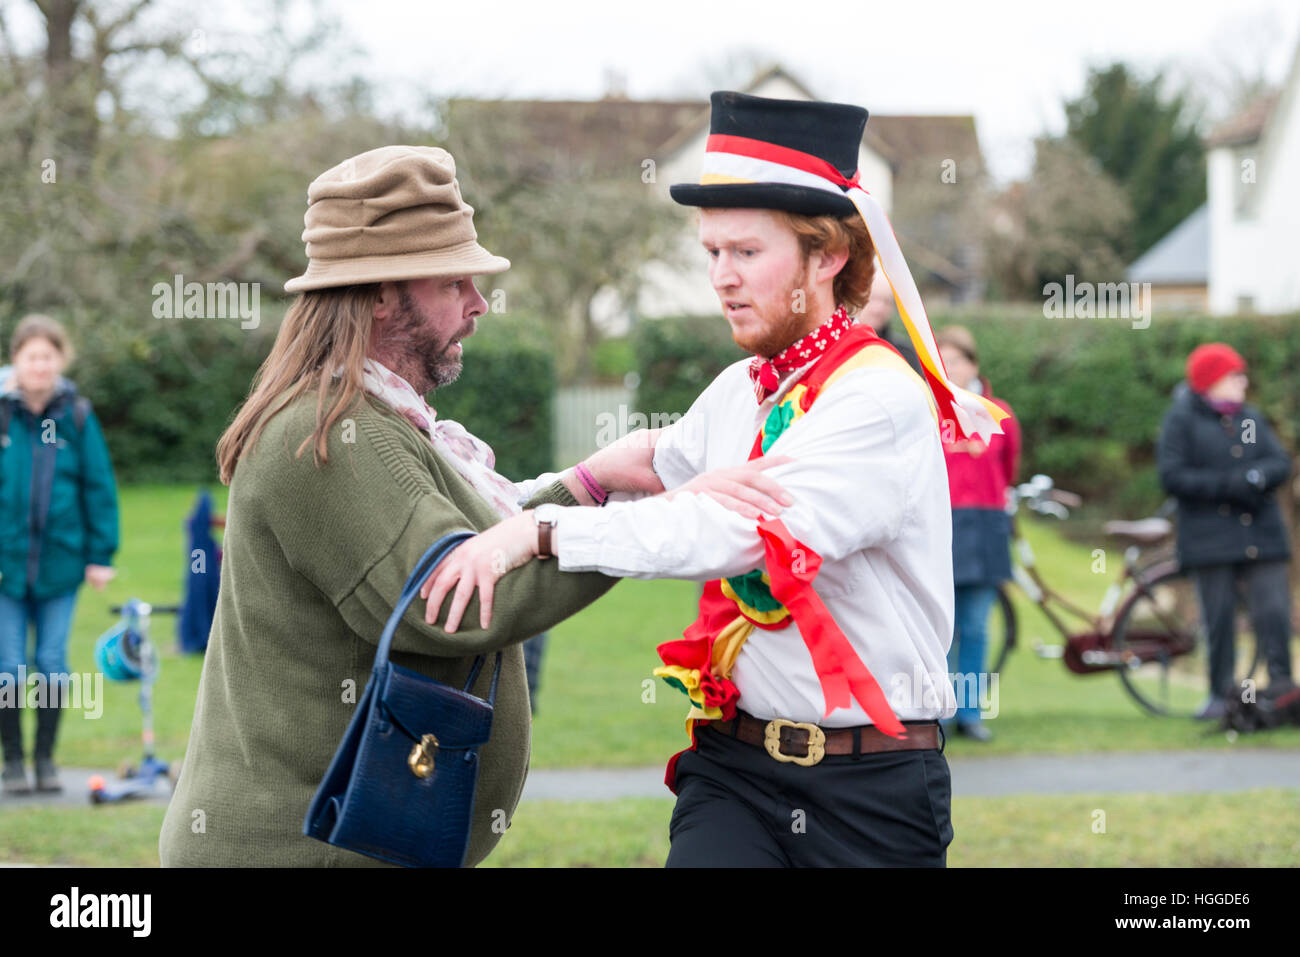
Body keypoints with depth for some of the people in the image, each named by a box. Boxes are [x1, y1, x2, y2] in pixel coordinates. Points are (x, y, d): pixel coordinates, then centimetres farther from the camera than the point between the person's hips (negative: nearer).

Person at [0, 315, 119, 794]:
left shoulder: (76, 415, -2)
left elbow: (99, 486, 3)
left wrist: (101, 554, 2)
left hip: (61, 558, 1)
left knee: (53, 665, 7)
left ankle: (45, 756, 20)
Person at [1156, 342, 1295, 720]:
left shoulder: (1251, 418, 14)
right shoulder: (1181, 420, -1)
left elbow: (1281, 463, 7)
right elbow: (1172, 476, -10)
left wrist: (1258, 476, -15)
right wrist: (1227, 485, -16)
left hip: (1261, 532, 3)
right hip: (1210, 538, -3)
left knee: (1274, 611, -6)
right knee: (1219, 615, 1)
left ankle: (1281, 683, 1)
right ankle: (1221, 692, 11)